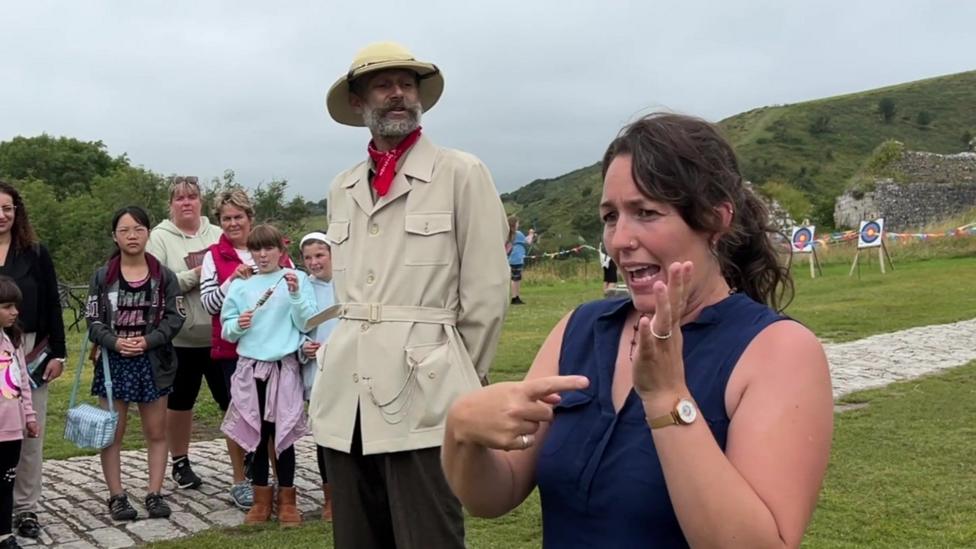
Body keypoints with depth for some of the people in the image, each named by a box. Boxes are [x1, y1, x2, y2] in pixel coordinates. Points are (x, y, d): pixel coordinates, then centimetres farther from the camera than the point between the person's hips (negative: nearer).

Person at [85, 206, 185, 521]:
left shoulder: (163, 276, 1)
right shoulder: (102, 276, 1)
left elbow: (174, 318, -4)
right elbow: (94, 320, -2)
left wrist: (147, 341, -17)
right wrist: (115, 342, -18)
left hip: (153, 361, 0)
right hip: (113, 361, 0)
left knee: (156, 433, 7)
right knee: (112, 433, 4)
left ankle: (154, 494, 16)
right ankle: (117, 496, 14)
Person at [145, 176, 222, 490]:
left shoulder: (217, 234, 7)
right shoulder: (159, 237, -3)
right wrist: (196, 275, -20)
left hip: (220, 333, 2)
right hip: (182, 337, -2)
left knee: (232, 398, 9)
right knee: (180, 402, 12)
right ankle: (180, 462, 27)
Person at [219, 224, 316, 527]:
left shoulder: (297, 278, 2)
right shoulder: (240, 286, 8)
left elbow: (306, 324, -3)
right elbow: (226, 330, 9)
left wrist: (295, 294, -17)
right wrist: (238, 325, -12)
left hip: (284, 366, -2)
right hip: (250, 367, 2)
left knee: (283, 433, 2)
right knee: (256, 434, 7)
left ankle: (287, 501, 13)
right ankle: (261, 500, 18)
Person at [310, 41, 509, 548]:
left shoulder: (462, 174, -2)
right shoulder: (341, 189, 14)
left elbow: (487, 292, -3)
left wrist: (459, 384, 1)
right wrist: (350, 364, 13)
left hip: (424, 398, -5)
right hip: (345, 400, 5)